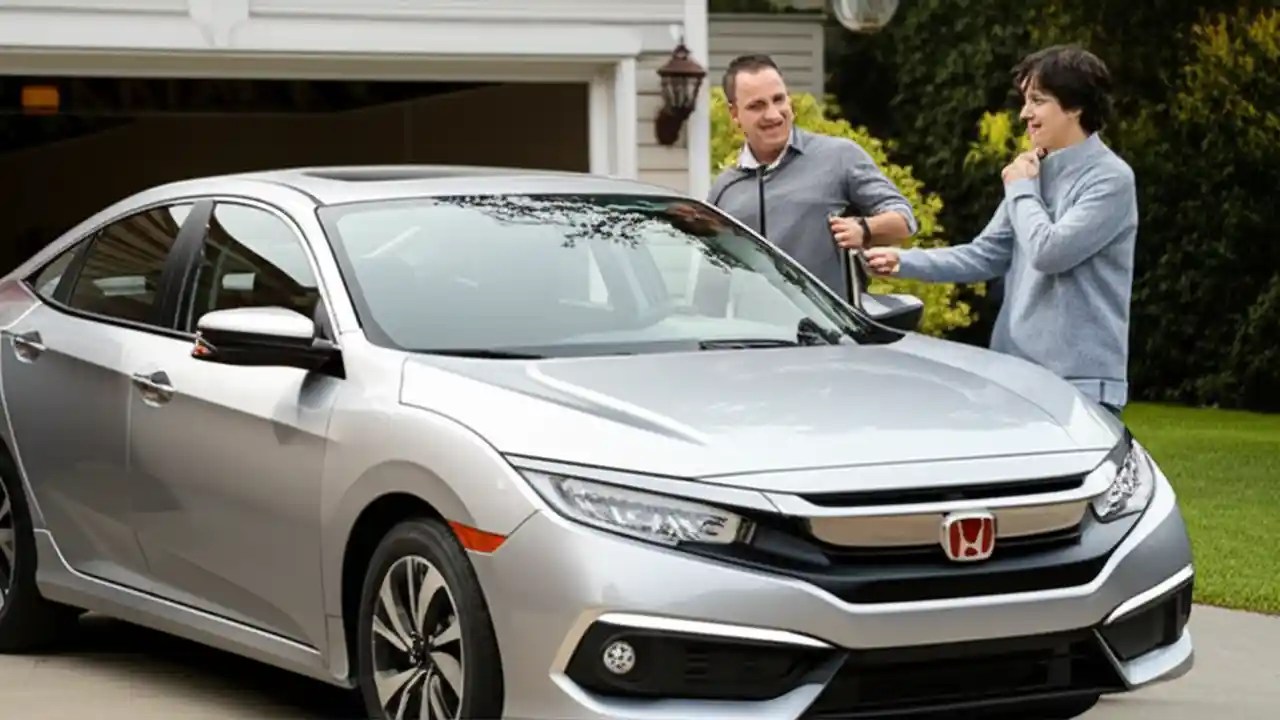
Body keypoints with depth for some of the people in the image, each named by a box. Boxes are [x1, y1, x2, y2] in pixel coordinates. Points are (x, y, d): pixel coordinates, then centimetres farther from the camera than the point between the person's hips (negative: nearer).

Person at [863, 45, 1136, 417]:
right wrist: (905, 262, 3)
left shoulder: (1110, 178, -10)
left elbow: (1050, 252, -20)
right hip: (1016, 371, 8)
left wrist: (1020, 190, -4)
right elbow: (986, 254, 15)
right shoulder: (1035, 173, 14)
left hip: (1080, 380, -8)